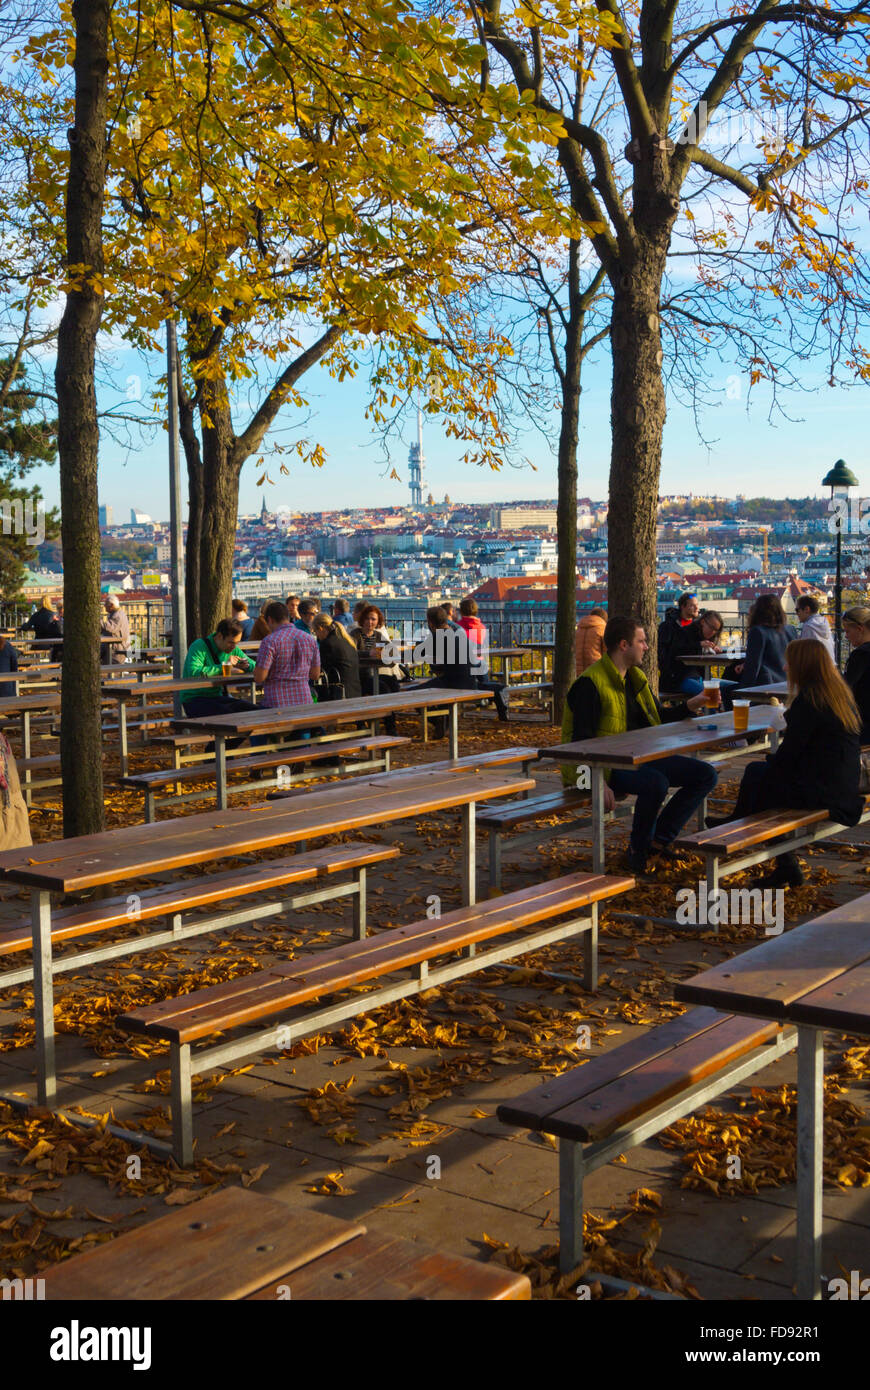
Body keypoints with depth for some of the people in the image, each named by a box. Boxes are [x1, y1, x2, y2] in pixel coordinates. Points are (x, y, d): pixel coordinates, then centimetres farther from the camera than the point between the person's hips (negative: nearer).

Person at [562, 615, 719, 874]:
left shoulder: (636, 678, 14)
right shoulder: (590, 684, -14)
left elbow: (660, 718, 25)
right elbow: (582, 742, -19)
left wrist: (693, 704, 9)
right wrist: (600, 783, -28)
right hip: (605, 764, -9)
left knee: (706, 774, -2)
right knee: (657, 783, -36)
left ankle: (659, 838, 0)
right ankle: (638, 847, -10)